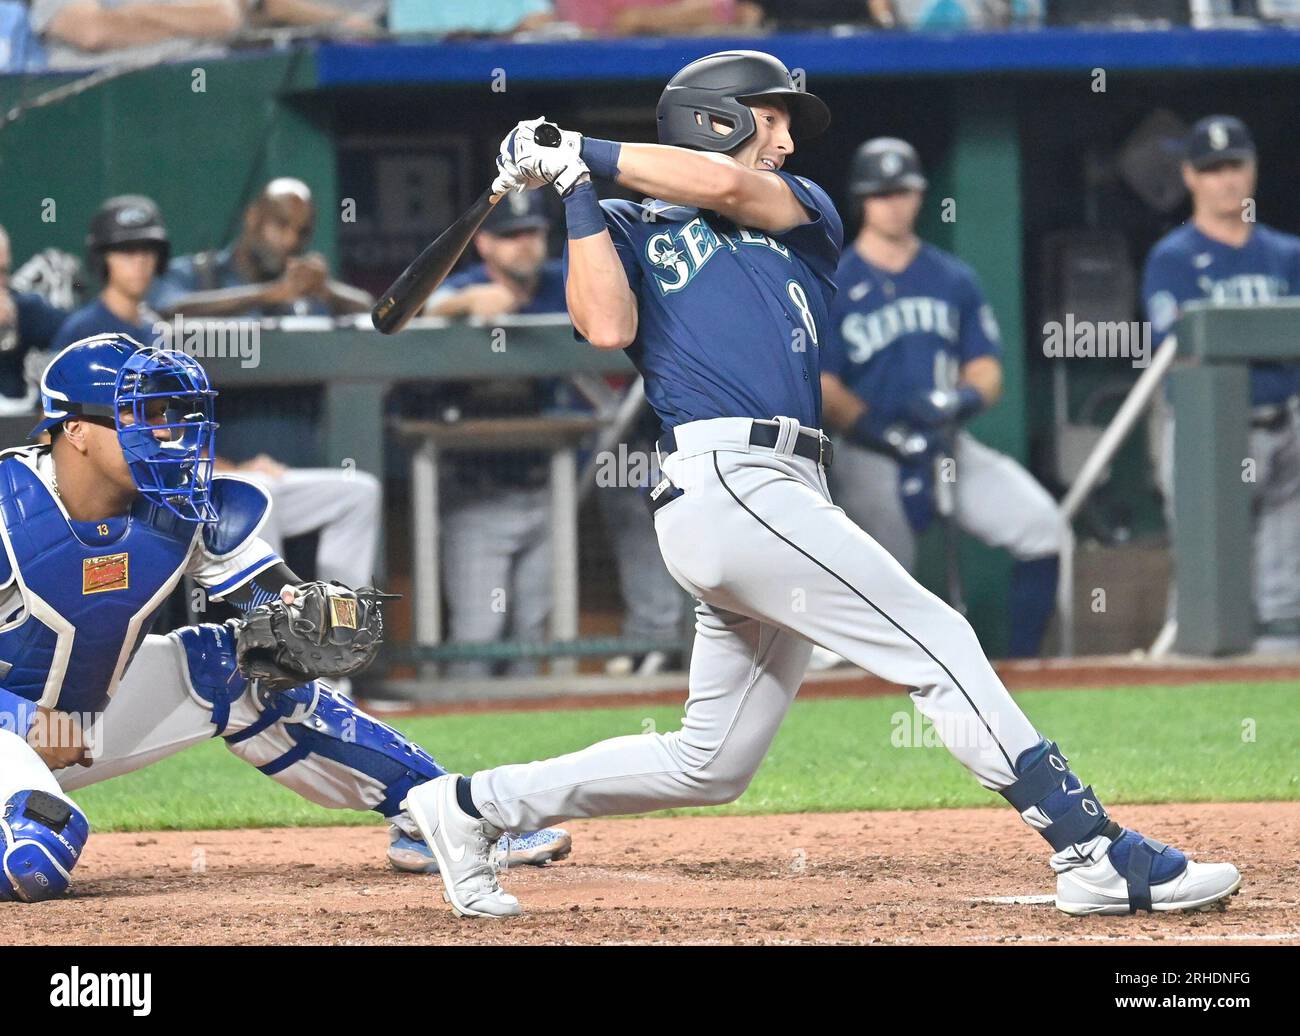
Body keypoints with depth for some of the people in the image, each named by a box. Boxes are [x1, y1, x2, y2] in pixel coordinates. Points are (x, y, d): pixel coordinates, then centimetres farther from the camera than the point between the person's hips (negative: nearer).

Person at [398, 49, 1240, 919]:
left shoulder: (805, 212, 26)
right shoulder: (628, 230, 13)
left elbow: (727, 186, 4)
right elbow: (608, 327, -8)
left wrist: (581, 151, 4)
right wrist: (577, 194, -4)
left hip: (785, 502, 7)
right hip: (725, 481, -7)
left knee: (710, 766, 9)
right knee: (936, 642, -13)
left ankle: (475, 805, 19)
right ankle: (1096, 853, -16)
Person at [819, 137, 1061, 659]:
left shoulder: (953, 279, 13)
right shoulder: (832, 285, 0)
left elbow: (987, 368, 11)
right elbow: (823, 387, -6)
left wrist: (963, 397, -13)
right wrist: (883, 433, -21)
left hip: (948, 442, 3)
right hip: (871, 460, -3)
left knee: (1040, 523, -15)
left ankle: (1022, 666, -9)